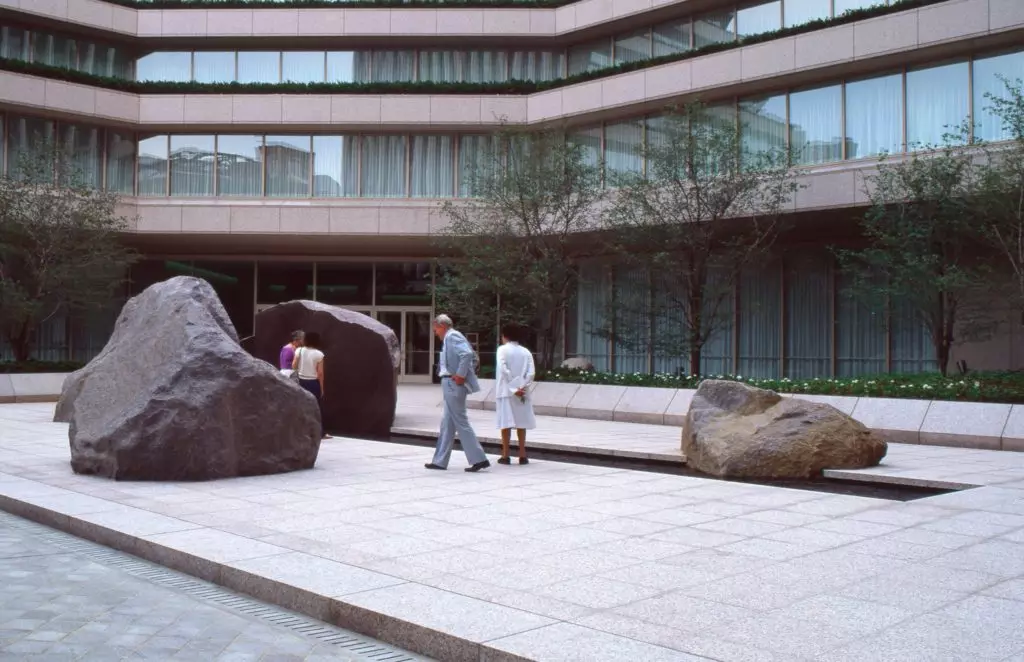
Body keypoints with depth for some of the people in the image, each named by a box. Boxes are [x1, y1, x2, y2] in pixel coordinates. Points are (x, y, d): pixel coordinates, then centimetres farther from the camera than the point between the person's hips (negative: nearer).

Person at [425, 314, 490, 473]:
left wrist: (460, 375, -22)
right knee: (447, 423, 13)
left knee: (461, 422, -6)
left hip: (453, 384, -10)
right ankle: (440, 461, 19)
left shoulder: (451, 336, -13)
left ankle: (478, 459, -3)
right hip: (451, 386, 10)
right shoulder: (452, 337, 16)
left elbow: (467, 354, -28)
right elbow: (473, 355, 22)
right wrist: (468, 373, 15)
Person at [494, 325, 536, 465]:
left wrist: (513, 388, -13)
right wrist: (522, 387, -8)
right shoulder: (526, 352, 7)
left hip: (505, 391, -3)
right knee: (521, 423, 10)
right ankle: (522, 455, 11)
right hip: (522, 393, 3)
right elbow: (531, 372, -4)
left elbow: (503, 370, -14)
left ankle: (505, 456, 1)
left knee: (506, 423, 0)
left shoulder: (503, 349, -3)